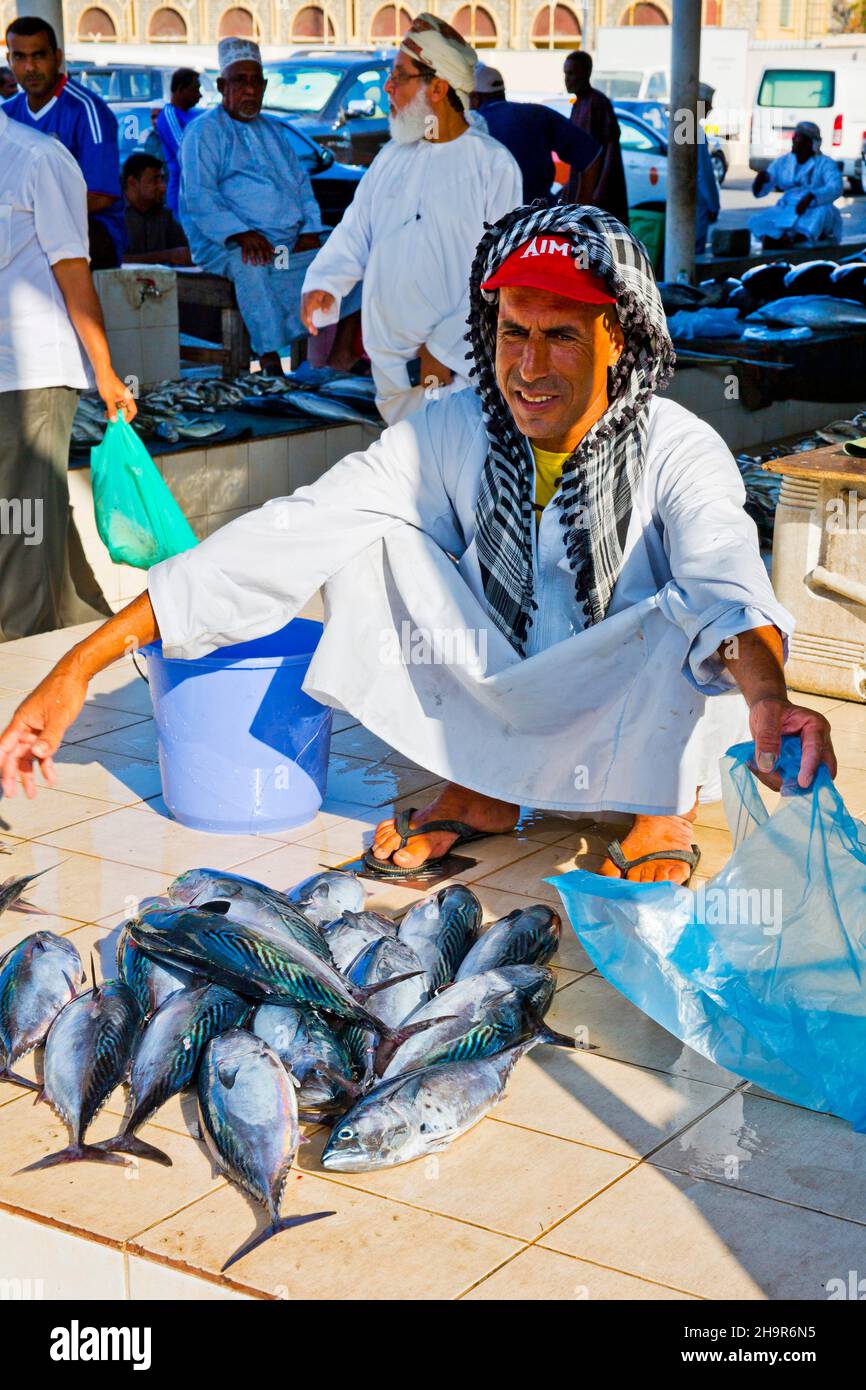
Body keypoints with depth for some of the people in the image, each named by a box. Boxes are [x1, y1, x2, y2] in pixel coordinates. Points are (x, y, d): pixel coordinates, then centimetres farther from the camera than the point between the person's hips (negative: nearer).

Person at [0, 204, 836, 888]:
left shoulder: (679, 454, -20)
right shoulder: (452, 434, -13)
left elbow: (728, 582, -40)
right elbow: (289, 539, -20)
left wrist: (769, 698, -65)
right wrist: (84, 663, -28)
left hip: (634, 733, -3)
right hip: (501, 711, 3)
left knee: (692, 621, -35)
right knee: (365, 538, -14)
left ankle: (665, 814, -2)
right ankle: (478, 790, 2)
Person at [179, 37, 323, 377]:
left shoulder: (275, 131, 27)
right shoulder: (204, 130, 4)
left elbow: (302, 184, 23)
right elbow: (198, 198, -9)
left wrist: (310, 231, 2)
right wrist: (241, 234, -23)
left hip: (290, 243, 6)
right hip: (225, 244, -6)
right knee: (249, 265, -39)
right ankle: (270, 360, -41)